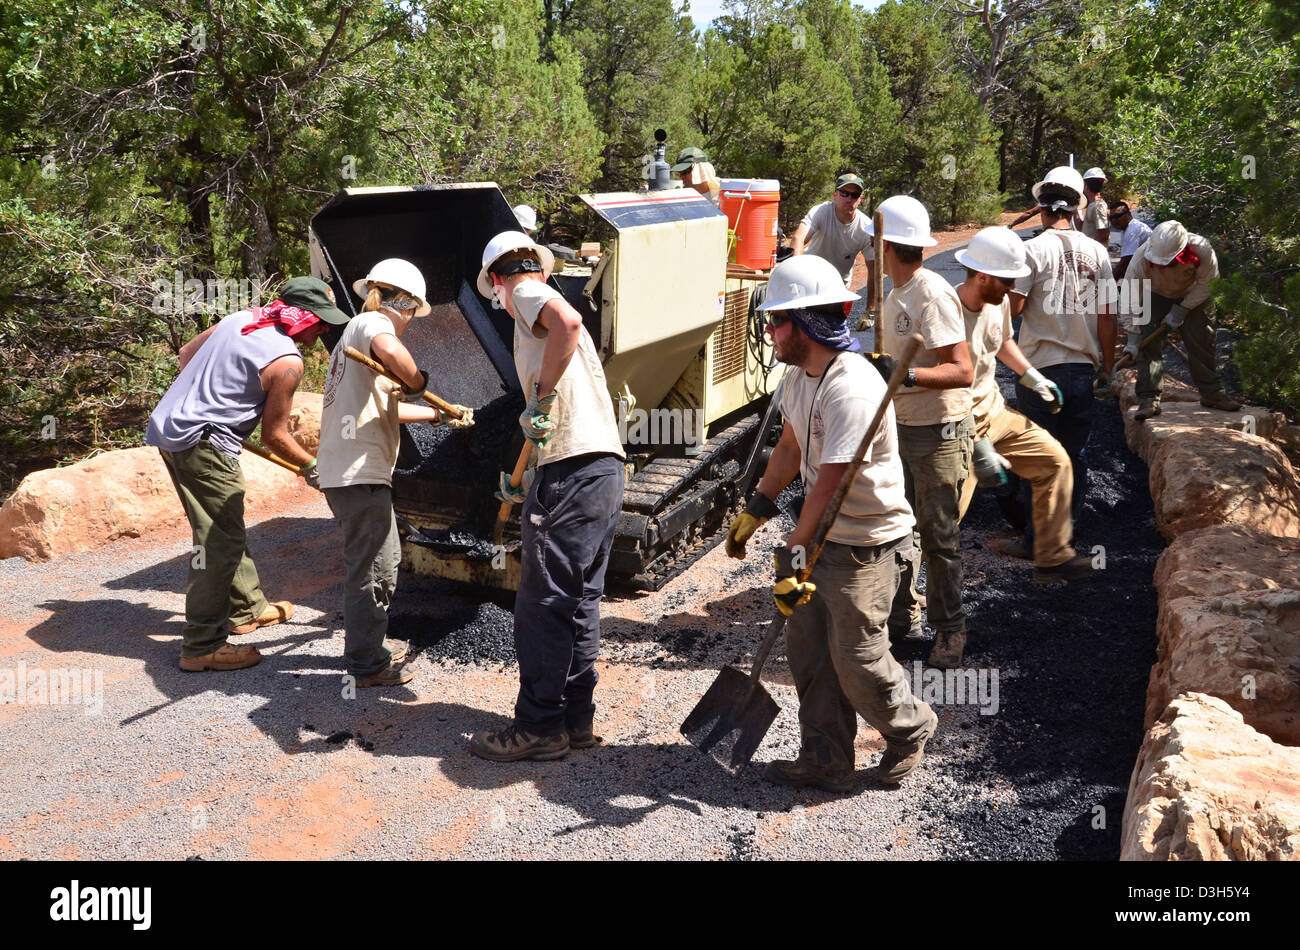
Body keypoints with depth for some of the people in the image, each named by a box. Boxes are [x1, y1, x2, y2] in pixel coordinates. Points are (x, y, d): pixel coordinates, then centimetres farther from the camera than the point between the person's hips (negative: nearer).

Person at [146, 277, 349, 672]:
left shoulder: (242, 318, 10)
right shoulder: (287, 361, -14)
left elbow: (186, 353, 22)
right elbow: (274, 434, -7)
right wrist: (311, 467, 8)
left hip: (168, 425, 10)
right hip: (202, 443, -10)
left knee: (228, 528, 20)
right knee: (219, 540, -6)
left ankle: (247, 609, 33)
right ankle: (202, 646, -2)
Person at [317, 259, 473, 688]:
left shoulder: (356, 331, 24)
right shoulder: (371, 323, -8)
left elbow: (387, 409, 28)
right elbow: (388, 349, -36)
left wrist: (440, 414, 33)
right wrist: (417, 381, -18)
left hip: (345, 470, 11)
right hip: (358, 473, -11)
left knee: (385, 557, 23)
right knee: (371, 567, -1)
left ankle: (370, 641, 36)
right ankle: (366, 664, 10)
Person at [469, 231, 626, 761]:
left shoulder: (528, 295, 3)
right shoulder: (545, 308, 30)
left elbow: (568, 321, -23)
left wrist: (540, 398, -17)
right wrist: (526, 487, 34)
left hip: (572, 469, -9)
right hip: (605, 465, 9)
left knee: (543, 602, -1)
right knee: (579, 600, 14)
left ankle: (540, 727, 7)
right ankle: (577, 720, 22)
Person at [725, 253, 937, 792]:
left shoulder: (852, 390, -27)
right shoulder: (800, 374, 4)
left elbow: (829, 485, -31)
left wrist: (793, 555, -31)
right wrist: (757, 510, 15)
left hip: (867, 544, -9)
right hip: (820, 535, 9)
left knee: (857, 658, 2)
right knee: (807, 649, 11)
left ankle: (910, 728, 33)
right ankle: (825, 762, 25)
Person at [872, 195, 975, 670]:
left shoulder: (933, 295, -19)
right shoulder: (896, 293, 11)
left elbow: (962, 371, -27)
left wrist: (907, 375, -37)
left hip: (939, 433, -9)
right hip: (901, 427, 9)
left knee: (938, 536, 1)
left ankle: (949, 630, 16)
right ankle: (902, 615, 29)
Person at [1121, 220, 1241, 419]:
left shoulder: (1202, 250, -33)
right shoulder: (1141, 257, -33)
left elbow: (1207, 284, -17)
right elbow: (1131, 297, -28)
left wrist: (1180, 311, -22)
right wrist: (1132, 338, -30)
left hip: (1194, 297, 1)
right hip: (1155, 297, -1)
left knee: (1202, 344, 2)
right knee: (1149, 345, -14)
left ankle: (1212, 393, 17)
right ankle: (1149, 399, -12)